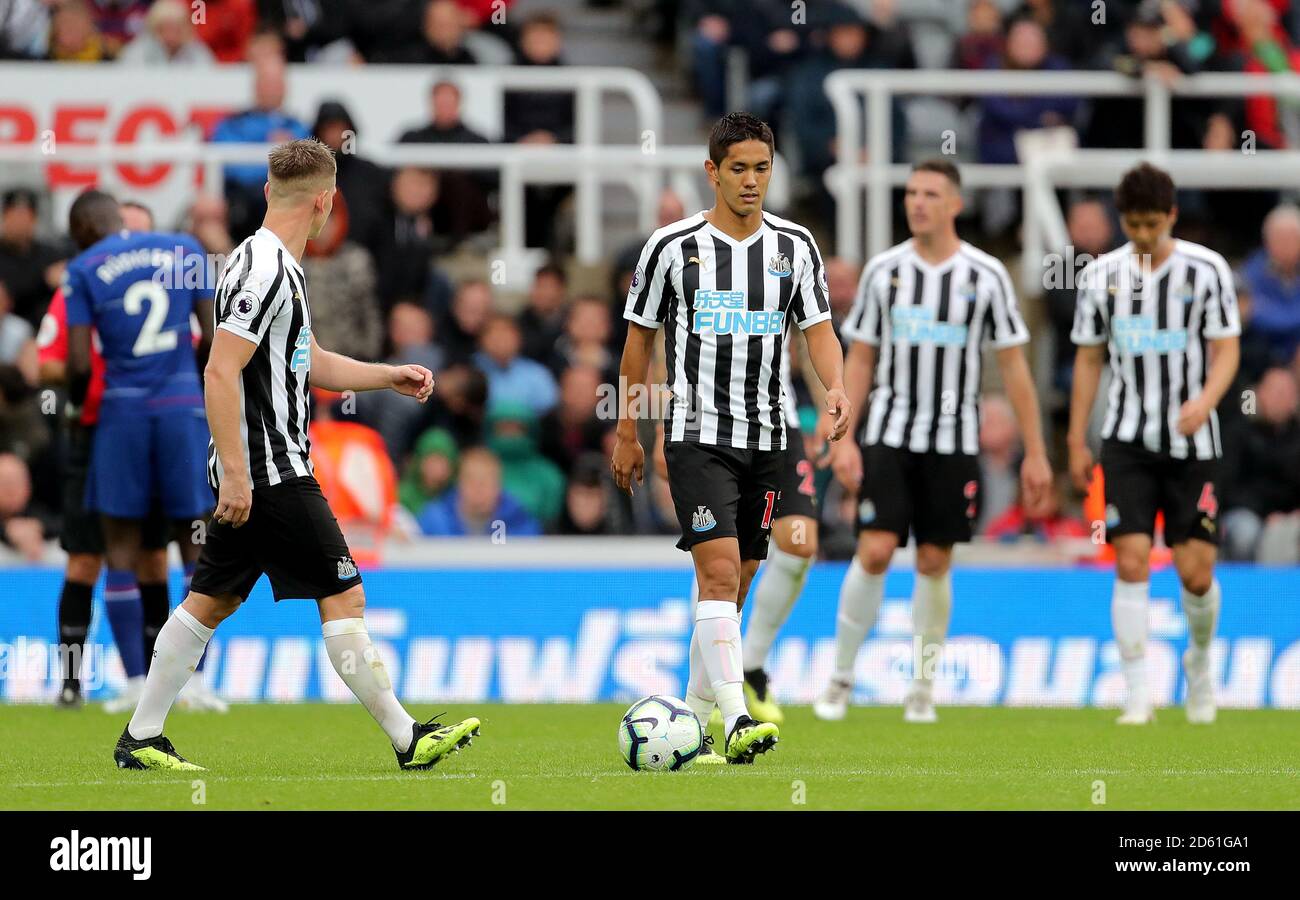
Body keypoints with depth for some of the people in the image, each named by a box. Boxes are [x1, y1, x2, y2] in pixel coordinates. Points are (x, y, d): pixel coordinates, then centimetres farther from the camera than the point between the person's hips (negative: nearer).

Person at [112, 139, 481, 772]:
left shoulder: (275, 266, 15)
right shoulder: (265, 270, -17)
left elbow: (309, 363, 28)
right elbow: (220, 373, -23)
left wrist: (392, 376, 24)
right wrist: (235, 475, -25)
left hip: (247, 478, 10)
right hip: (273, 477, -10)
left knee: (211, 602, 12)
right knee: (343, 597, -5)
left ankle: (141, 740, 14)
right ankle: (408, 741, -2)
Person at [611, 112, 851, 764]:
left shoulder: (794, 245, 6)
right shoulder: (673, 246, -3)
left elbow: (818, 329, 3)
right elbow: (639, 338, 5)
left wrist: (835, 388, -18)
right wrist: (626, 432, 6)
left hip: (766, 440, 4)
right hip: (697, 435, -4)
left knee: (734, 585, 10)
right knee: (719, 572, -18)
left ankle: (695, 713, 23)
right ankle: (736, 719, -26)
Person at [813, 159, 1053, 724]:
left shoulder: (985, 276, -1)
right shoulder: (883, 271, 2)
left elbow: (1013, 366, 2)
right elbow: (859, 360, 7)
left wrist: (1035, 452, 0)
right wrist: (844, 439, -2)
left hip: (954, 441, 0)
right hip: (888, 434, 0)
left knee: (935, 562, 2)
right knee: (874, 551, -11)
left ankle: (923, 688, 15)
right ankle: (841, 678, 1)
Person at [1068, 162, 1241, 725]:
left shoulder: (1206, 270, -4)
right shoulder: (1100, 276, 3)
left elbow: (1226, 351, -4)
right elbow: (1089, 360, 10)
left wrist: (1204, 402, -24)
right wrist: (1076, 442, 8)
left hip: (1193, 445, -1)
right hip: (1127, 442, 1)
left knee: (1196, 572, -1)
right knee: (1131, 563, -11)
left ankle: (1199, 660, 29)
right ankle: (1138, 695, -8)